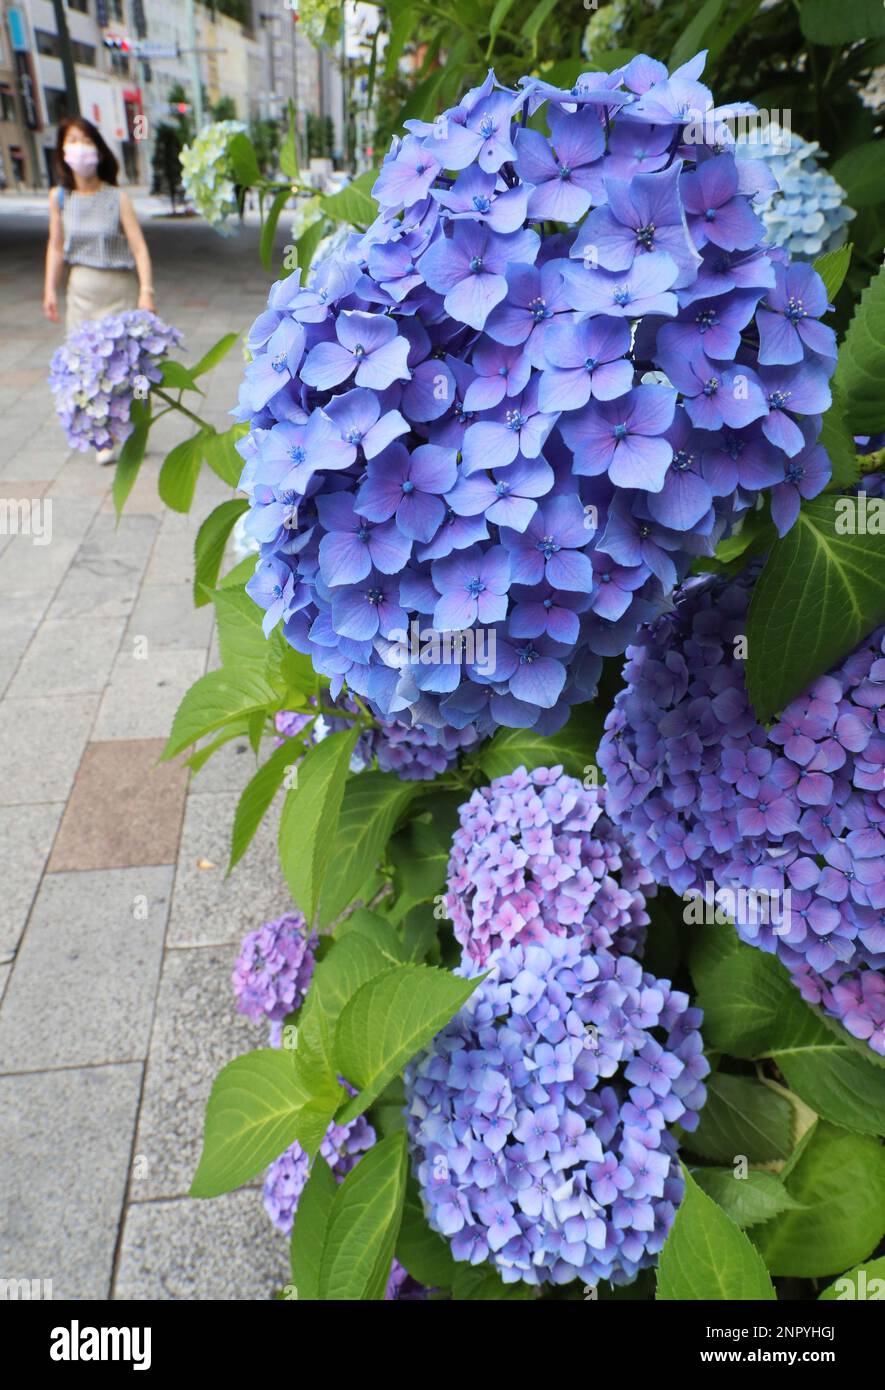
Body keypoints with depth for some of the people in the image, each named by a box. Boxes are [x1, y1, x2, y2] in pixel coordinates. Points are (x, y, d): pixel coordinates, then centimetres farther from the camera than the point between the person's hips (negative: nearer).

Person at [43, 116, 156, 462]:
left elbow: (139, 246, -11)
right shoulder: (59, 197, 2)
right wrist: (50, 289, 8)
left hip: (120, 288, -2)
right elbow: (56, 245, 9)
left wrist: (146, 291, -21)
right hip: (81, 289, 3)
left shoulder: (117, 198, -6)